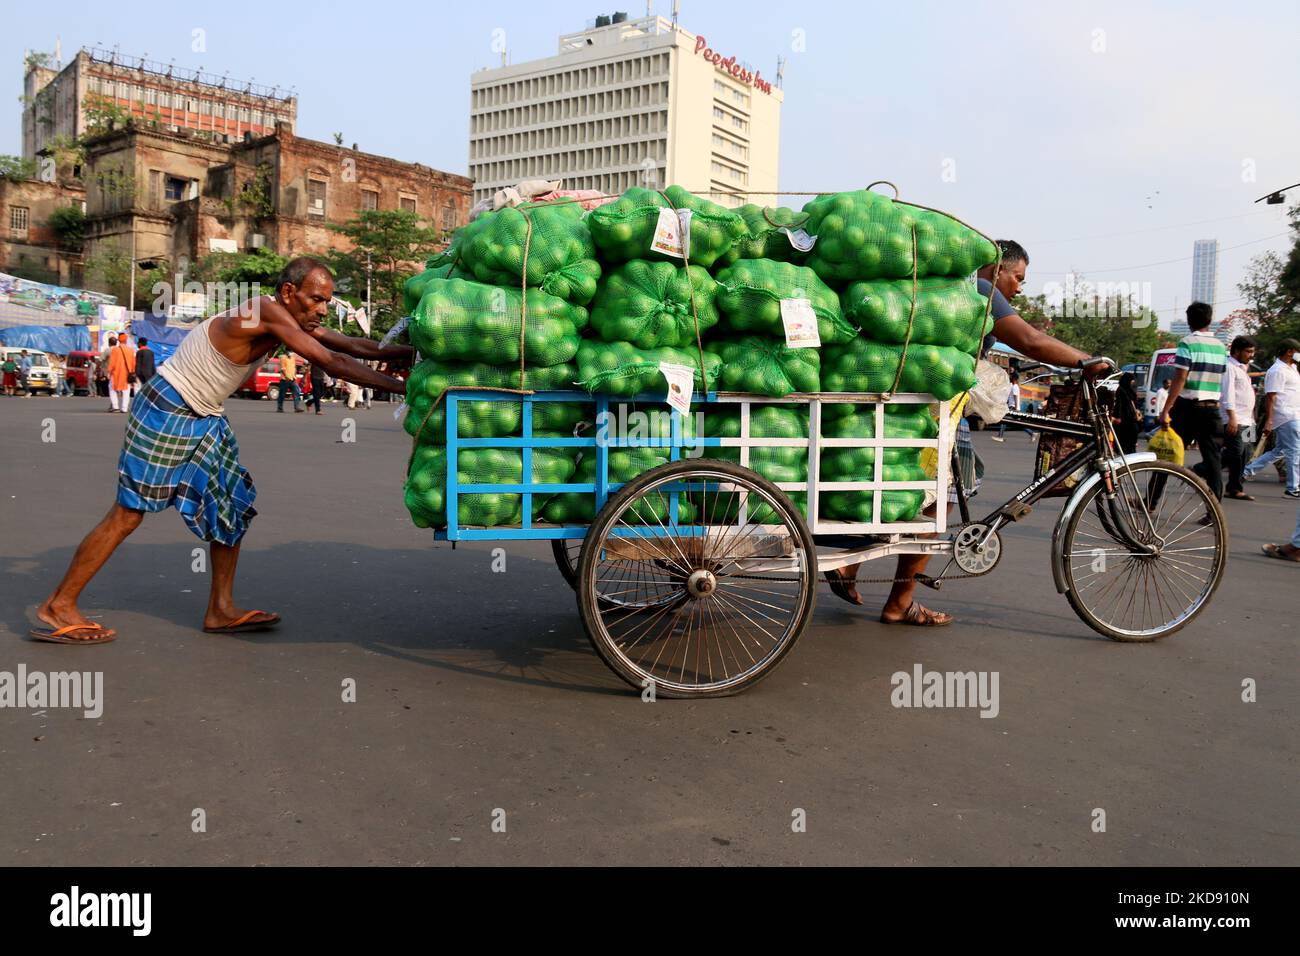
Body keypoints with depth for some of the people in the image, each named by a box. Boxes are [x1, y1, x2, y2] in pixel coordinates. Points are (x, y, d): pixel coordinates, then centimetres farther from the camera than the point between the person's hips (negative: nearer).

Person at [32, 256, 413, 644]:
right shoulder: (266, 313, -24)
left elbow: (354, 345, 4)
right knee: (128, 513, -4)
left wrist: (411, 352, -3)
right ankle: (57, 607, 9)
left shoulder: (290, 318, 3)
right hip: (166, 411, -10)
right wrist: (399, 385, -28)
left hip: (205, 419, 10)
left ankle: (221, 610, 14)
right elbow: (332, 362, -29)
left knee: (234, 506, 7)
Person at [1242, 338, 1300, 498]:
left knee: (1279, 451, 14)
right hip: (1287, 417, -10)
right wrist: (1268, 421, -21)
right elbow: (1270, 396, -18)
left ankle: (1247, 471, 18)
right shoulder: (1278, 370, -12)